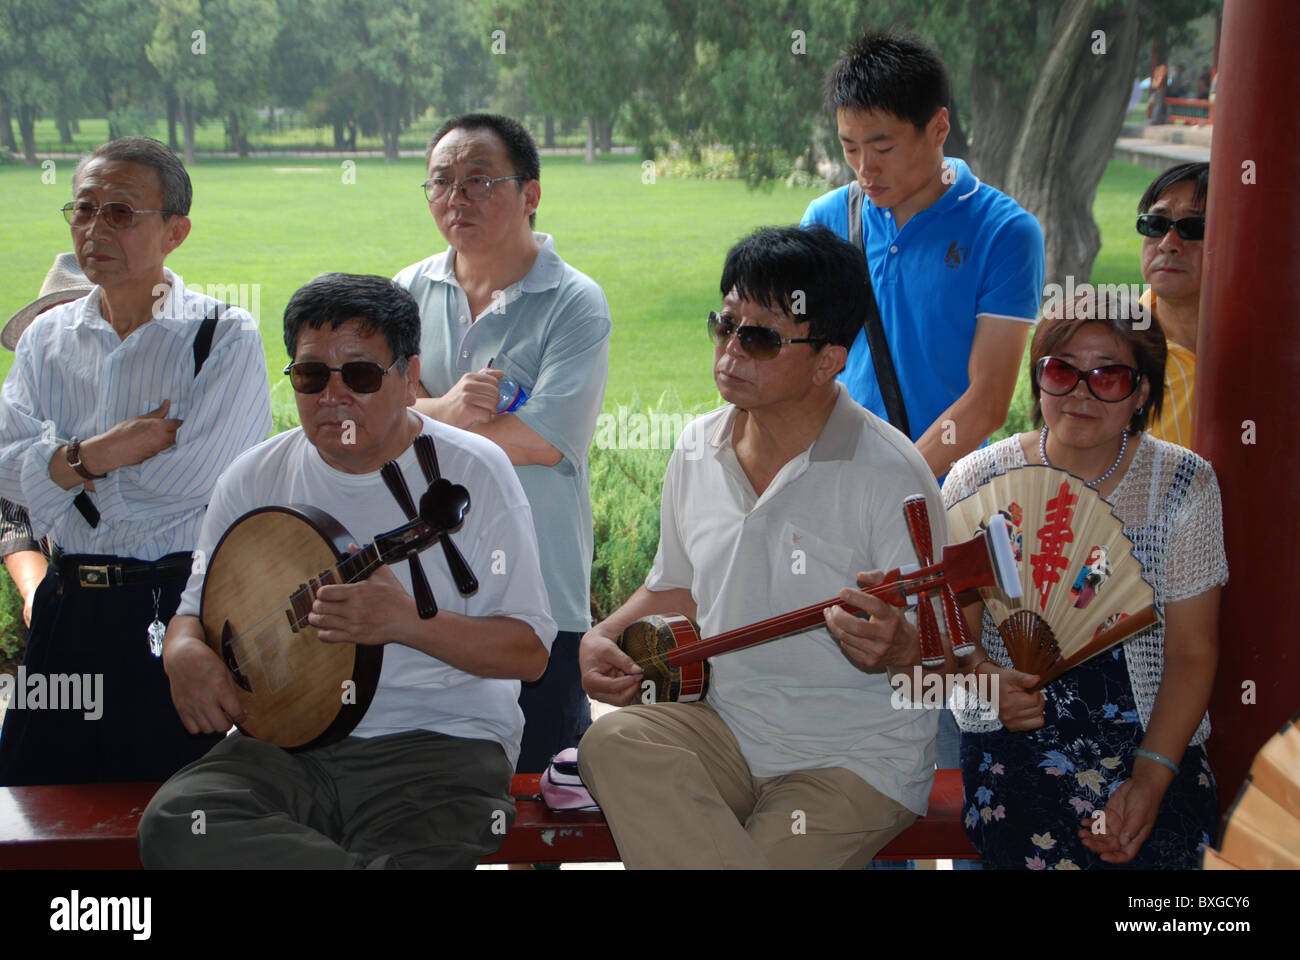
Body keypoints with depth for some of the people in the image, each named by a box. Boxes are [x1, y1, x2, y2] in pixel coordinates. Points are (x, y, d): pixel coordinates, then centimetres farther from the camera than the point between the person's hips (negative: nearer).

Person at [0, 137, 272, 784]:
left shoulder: (226, 338, -6)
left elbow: (188, 478, -16)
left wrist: (60, 458, -7)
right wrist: (95, 454, -19)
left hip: (179, 610, -4)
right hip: (67, 609, 4)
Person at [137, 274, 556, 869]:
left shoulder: (471, 472, -1)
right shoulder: (255, 479, 10)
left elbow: (530, 651, -4)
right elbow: (196, 613, 17)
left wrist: (407, 623, -20)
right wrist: (187, 656, -9)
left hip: (439, 741, -4)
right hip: (284, 742, 5)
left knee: (412, 854, -36)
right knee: (173, 824, -26)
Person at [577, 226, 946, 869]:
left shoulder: (889, 474, -14)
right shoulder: (697, 452, 6)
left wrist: (896, 647, -33)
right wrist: (603, 638, 4)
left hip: (853, 761, -5)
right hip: (723, 730, 6)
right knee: (612, 741, -24)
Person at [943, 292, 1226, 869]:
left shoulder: (1185, 485, 0)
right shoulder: (979, 481, 0)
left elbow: (1192, 652, 0)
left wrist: (1151, 777, -14)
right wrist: (987, 676, -20)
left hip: (1153, 736, 1)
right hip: (1014, 730, 0)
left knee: (1154, 847, -26)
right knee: (1052, 853, -26)